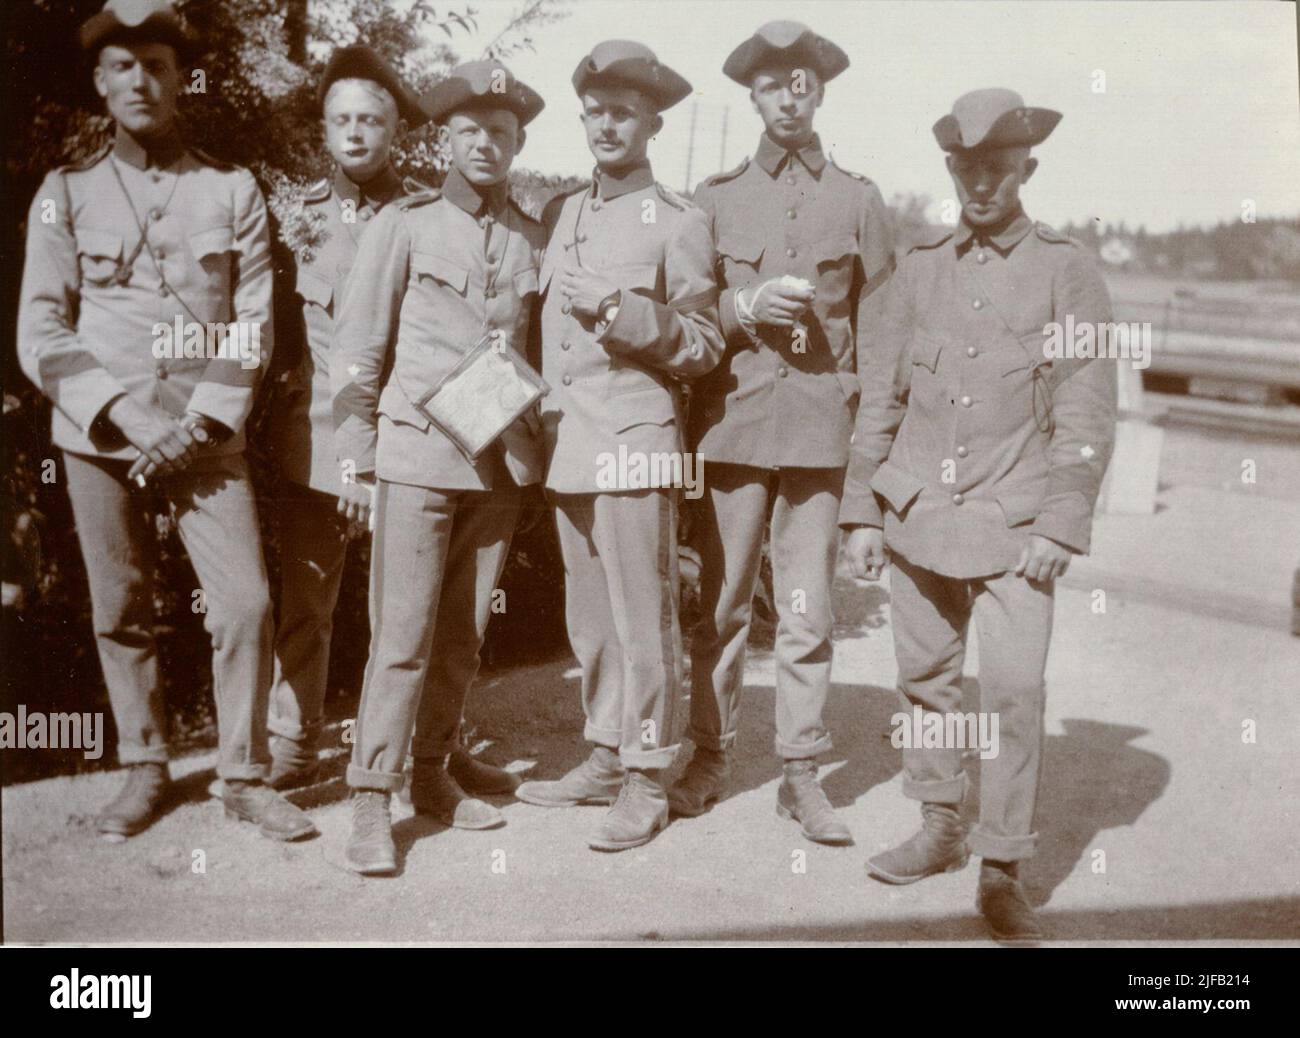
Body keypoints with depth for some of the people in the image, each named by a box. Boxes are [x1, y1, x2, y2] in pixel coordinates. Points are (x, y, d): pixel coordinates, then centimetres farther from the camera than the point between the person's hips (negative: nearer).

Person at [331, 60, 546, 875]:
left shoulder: (535, 241, 10)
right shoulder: (405, 224, 0)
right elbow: (358, 346, 1)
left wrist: (535, 451, 8)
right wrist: (356, 458, -3)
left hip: (501, 462, 4)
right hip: (417, 452, -4)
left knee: (465, 634, 8)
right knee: (403, 633, -7)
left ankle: (434, 776, 21)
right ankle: (372, 800, 0)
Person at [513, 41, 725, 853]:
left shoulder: (679, 223, 0)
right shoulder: (560, 215, 16)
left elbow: (704, 344, -3)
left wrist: (618, 308, -15)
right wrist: (538, 419, 11)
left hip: (636, 440, -6)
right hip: (568, 441, 6)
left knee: (643, 618, -3)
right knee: (589, 619, 11)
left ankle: (646, 782, 6)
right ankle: (607, 756, 23)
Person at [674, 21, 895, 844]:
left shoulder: (860, 200, 11)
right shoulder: (717, 198, 11)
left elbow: (877, 325, 9)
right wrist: (744, 308, -9)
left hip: (821, 428, 0)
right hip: (733, 420, 0)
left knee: (809, 609, 0)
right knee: (722, 601, 4)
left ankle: (802, 770, 9)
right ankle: (711, 754, 16)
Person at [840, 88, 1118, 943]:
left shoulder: (1066, 270, 1)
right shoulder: (921, 268, 10)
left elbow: (1088, 413, -2)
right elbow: (881, 396, 12)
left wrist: (1061, 525, -9)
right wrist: (863, 510, 8)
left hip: (1013, 523, -3)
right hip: (917, 514, 3)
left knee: (1014, 691, -8)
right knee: (927, 678, 10)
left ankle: (1004, 873, 2)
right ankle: (941, 828, 27)